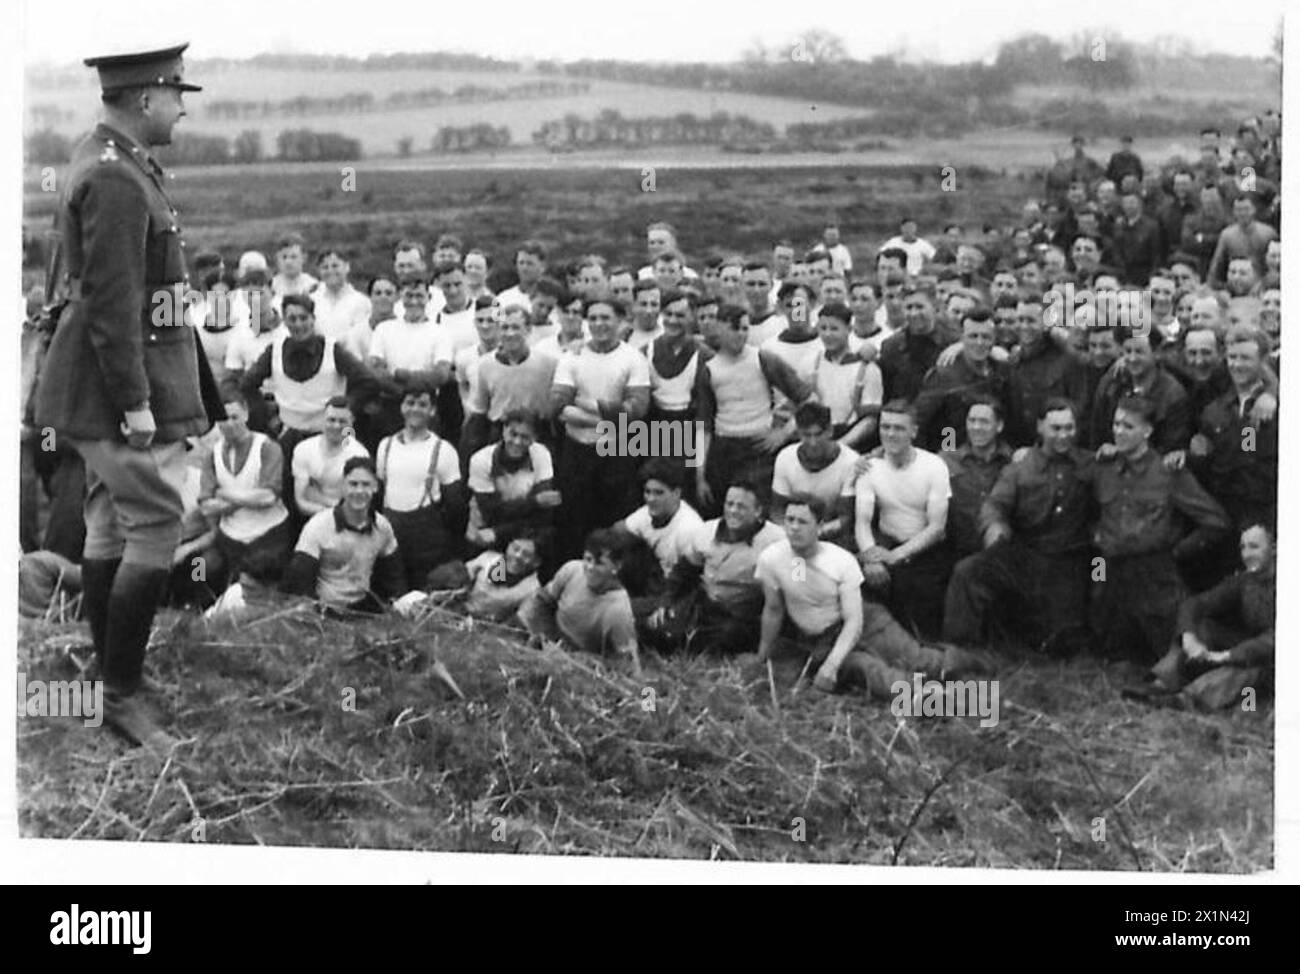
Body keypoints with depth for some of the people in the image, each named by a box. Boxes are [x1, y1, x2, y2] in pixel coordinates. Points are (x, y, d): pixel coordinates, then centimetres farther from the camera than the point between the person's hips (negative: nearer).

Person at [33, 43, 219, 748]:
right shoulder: (117, 181, -19)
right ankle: (122, 691, -2)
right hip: (122, 380, -11)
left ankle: (108, 681, 23)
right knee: (155, 531, -8)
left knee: (109, 529, 14)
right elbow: (112, 304, -23)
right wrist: (135, 403, -22)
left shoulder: (97, 160, 14)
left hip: (93, 389, 11)